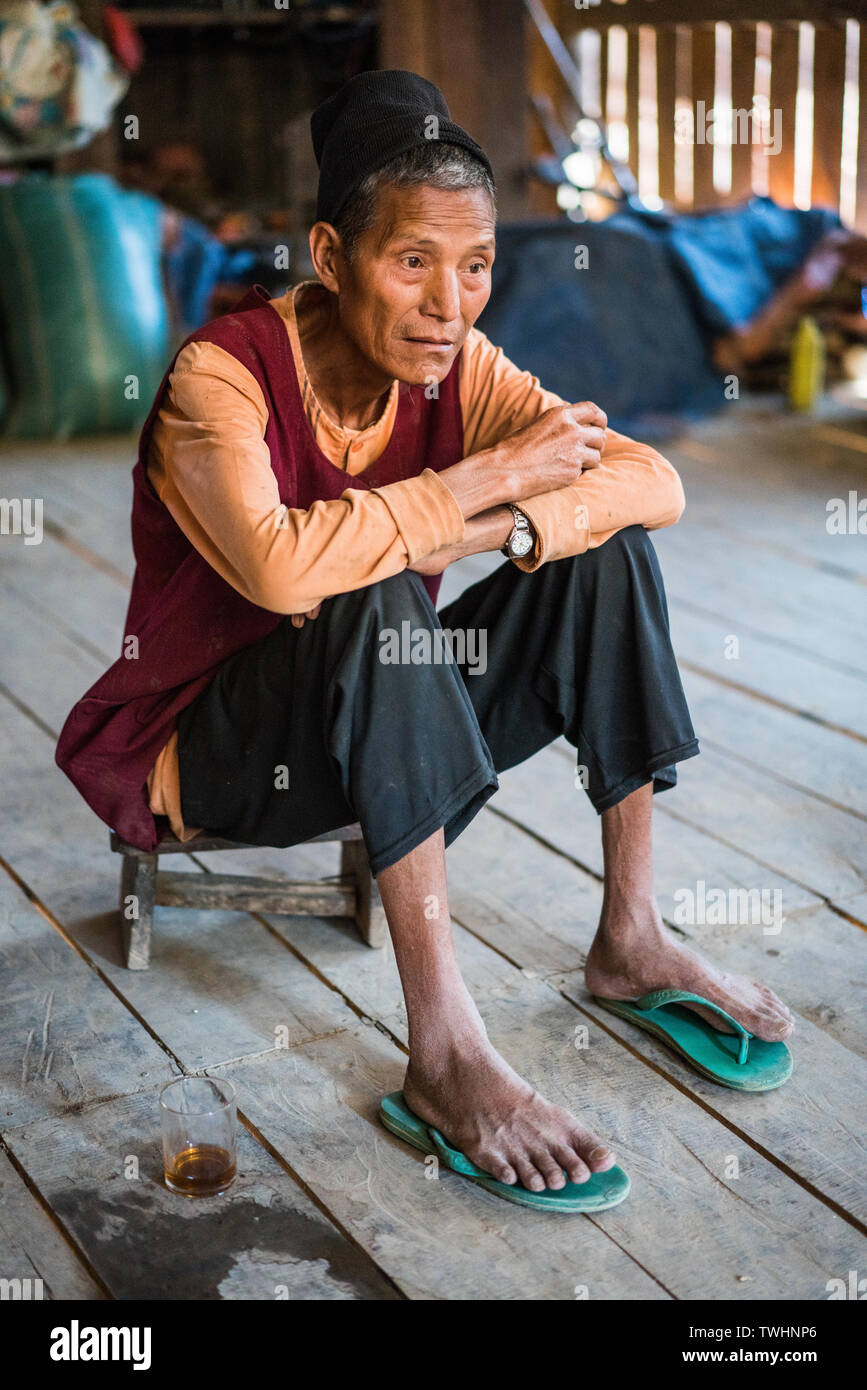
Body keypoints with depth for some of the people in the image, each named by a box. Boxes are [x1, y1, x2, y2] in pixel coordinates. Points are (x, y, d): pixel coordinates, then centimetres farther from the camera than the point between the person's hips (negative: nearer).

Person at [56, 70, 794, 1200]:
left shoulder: (457, 367, -5)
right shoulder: (220, 373, -21)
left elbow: (656, 482, -13)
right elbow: (277, 565, -41)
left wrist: (501, 531, -31)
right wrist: (492, 477, -30)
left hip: (383, 731, 6)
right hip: (214, 752, -6)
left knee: (607, 545, -11)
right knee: (382, 596, -36)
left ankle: (630, 936, -7)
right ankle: (445, 1046, -35)